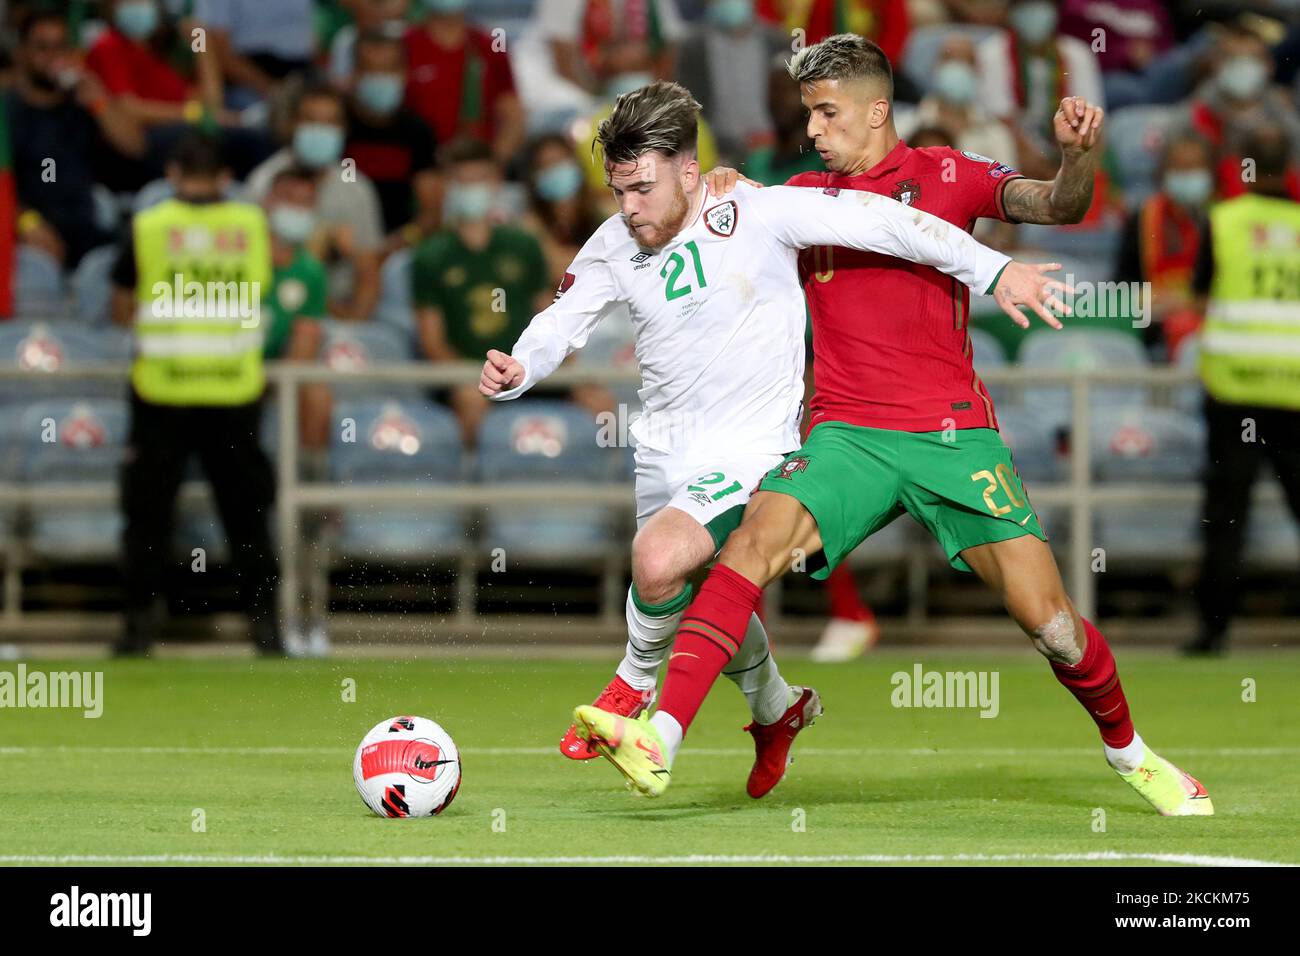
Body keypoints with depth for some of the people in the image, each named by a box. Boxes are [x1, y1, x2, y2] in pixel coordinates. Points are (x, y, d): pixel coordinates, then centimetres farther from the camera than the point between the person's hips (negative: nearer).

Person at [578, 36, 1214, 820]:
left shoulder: (944, 176, 4)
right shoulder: (805, 196, 13)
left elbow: (1059, 206, -6)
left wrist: (1078, 153, -29)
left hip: (955, 435, -2)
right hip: (848, 433, 2)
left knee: (1050, 622, -6)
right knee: (759, 535, -25)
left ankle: (1128, 751, 23)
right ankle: (659, 741, -35)